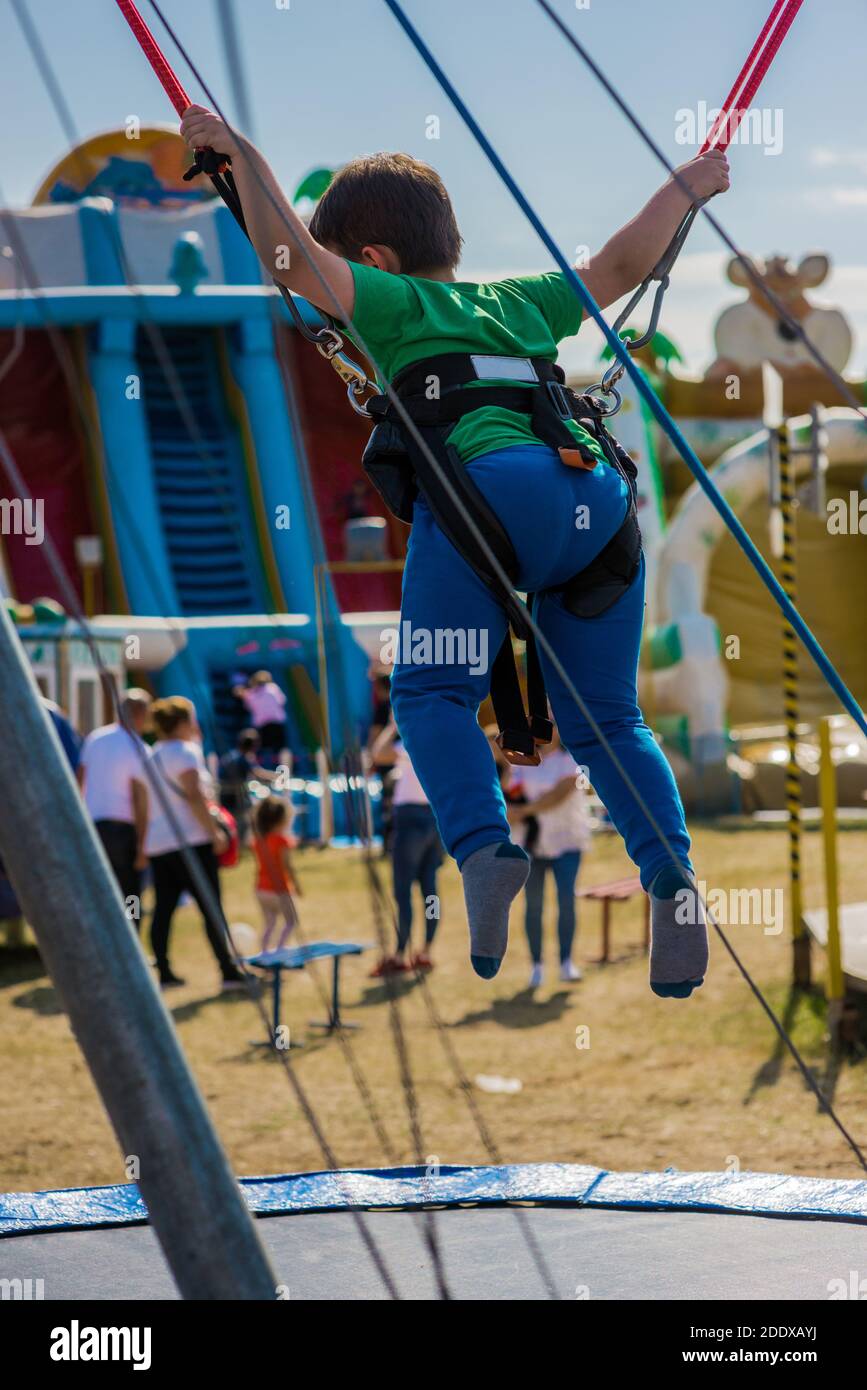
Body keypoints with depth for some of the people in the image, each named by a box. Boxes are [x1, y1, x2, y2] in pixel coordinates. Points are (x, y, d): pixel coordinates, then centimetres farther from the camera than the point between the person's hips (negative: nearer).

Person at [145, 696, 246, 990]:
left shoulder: (151, 755, 17)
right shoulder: (185, 751, -8)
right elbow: (194, 796, -17)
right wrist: (215, 832, -15)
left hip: (156, 843, 8)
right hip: (189, 842, -8)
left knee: (163, 908, 5)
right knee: (211, 907, -4)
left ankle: (164, 973, 3)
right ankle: (229, 972, -5)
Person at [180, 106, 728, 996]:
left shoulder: (393, 303, 18)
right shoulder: (517, 302, 34)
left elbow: (292, 261, 7)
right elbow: (619, 266, 47)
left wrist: (243, 156, 19)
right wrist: (685, 187, 63)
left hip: (495, 483, -5)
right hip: (603, 493, 5)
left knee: (432, 693, 3)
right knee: (605, 720, 13)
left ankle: (484, 850, -22)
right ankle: (672, 879, -8)